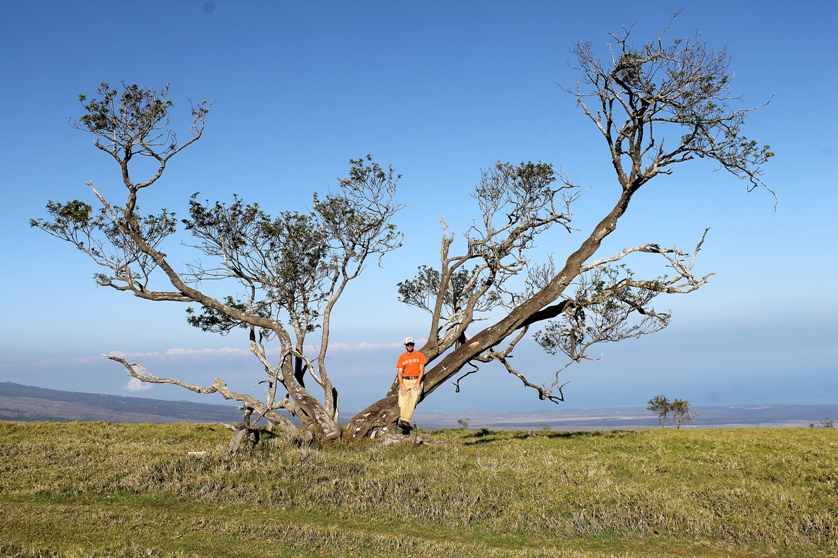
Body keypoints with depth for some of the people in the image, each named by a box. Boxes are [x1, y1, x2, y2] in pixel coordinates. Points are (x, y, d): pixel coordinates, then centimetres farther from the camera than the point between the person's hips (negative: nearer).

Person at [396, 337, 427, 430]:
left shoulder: (419, 355, 10)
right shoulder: (402, 357, 14)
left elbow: (421, 370, 3)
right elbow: (400, 373, 8)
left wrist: (418, 382, -11)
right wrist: (402, 385, -7)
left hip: (416, 380, -3)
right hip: (405, 381, 3)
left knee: (413, 398, -26)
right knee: (402, 402, -18)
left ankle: (405, 421, -34)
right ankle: (402, 420, -23)